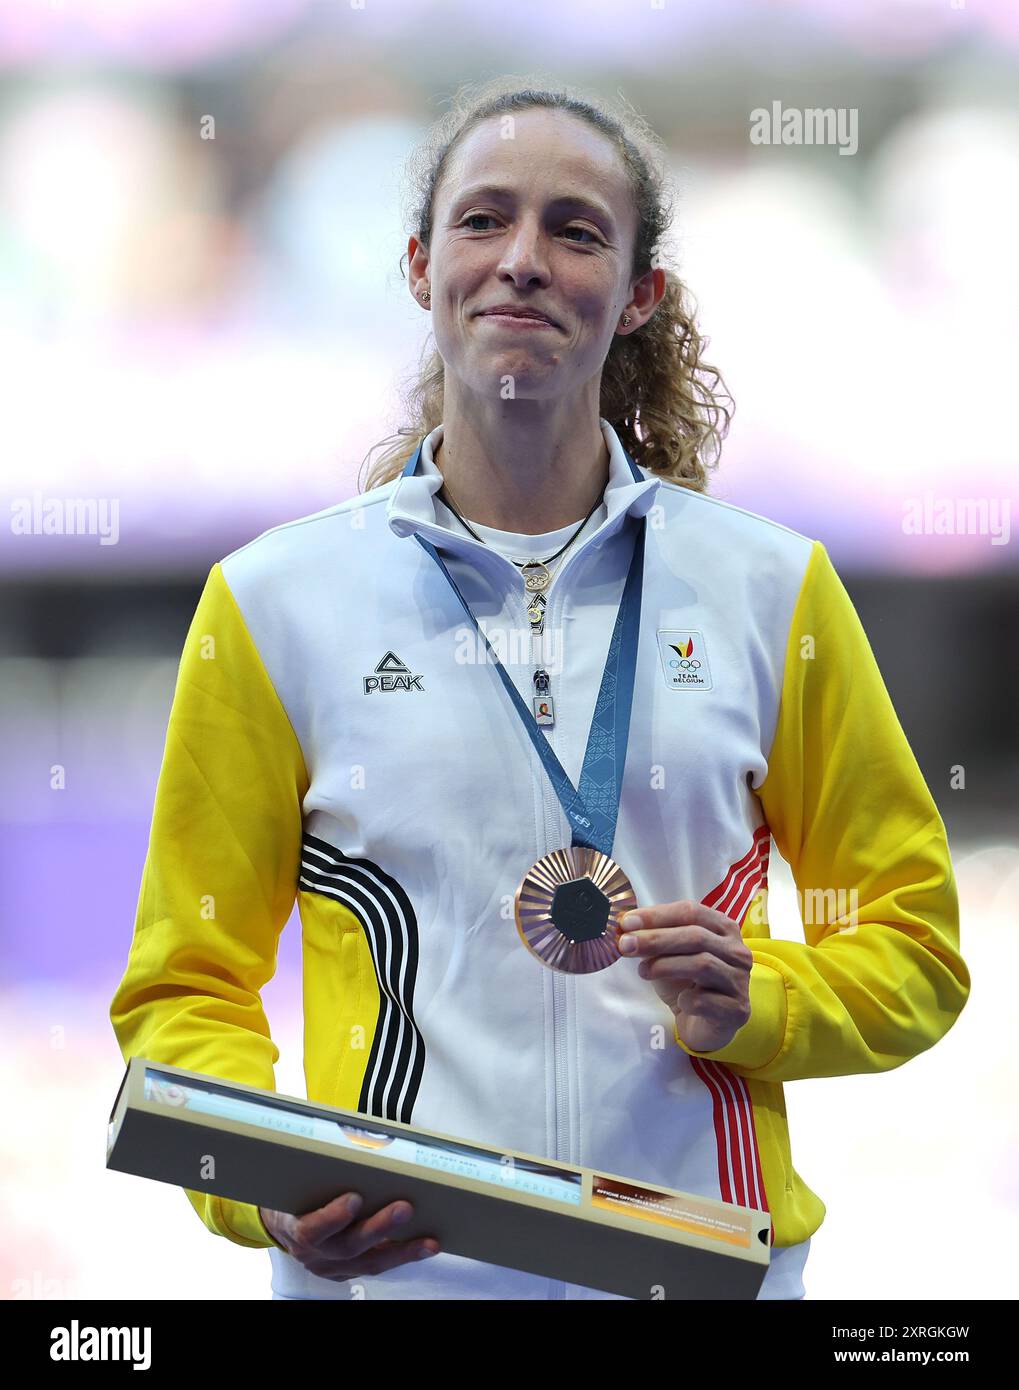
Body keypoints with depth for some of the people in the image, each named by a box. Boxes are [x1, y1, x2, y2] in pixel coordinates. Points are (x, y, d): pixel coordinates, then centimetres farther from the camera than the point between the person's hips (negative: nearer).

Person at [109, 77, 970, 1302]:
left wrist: (754, 1006, -9)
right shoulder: (274, 602, 1)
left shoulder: (772, 589, 4)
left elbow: (912, 943, 10)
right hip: (388, 1270, -1)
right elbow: (187, 992, 3)